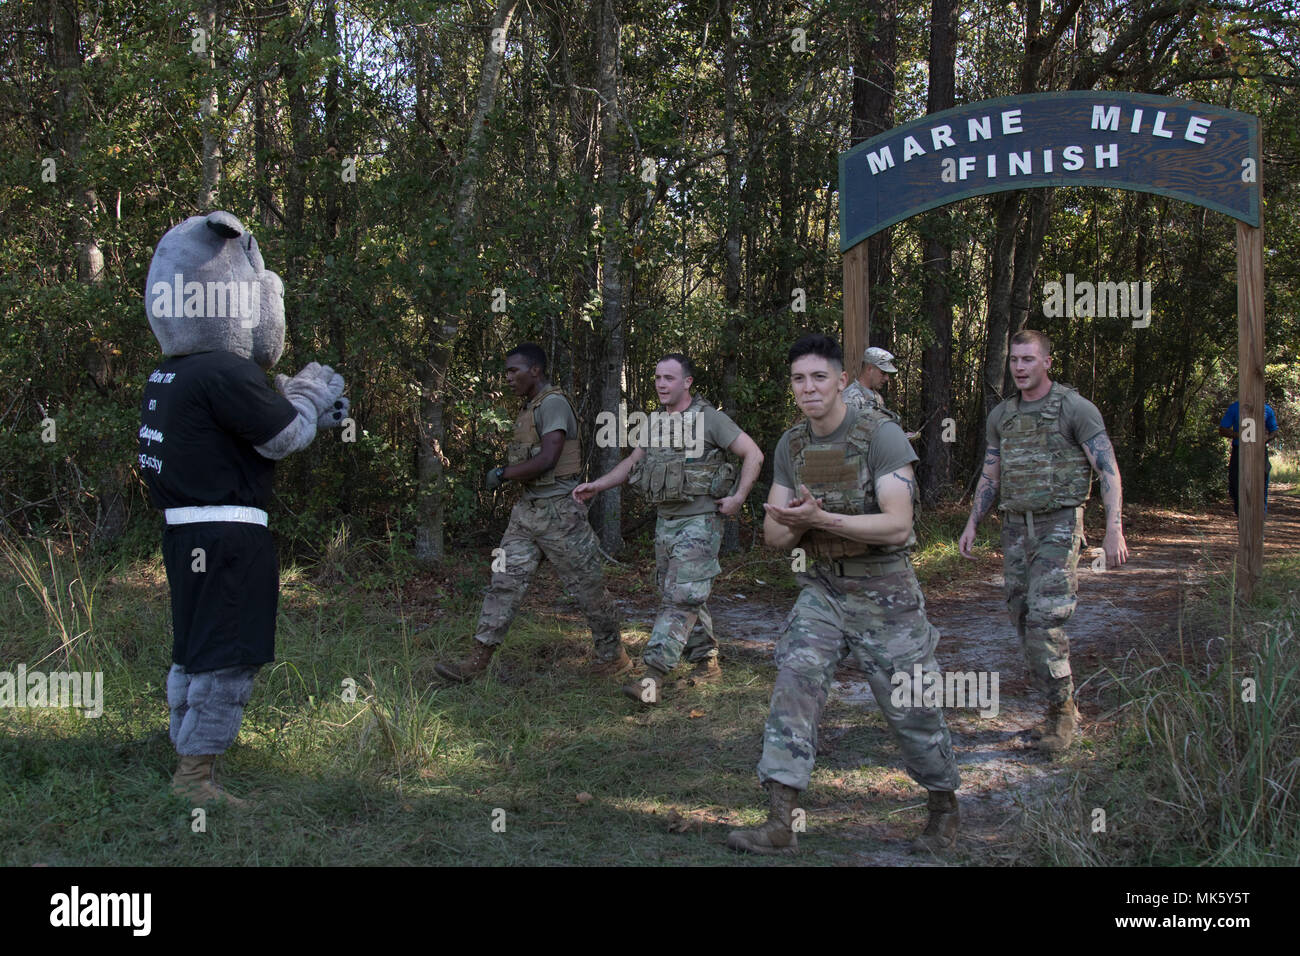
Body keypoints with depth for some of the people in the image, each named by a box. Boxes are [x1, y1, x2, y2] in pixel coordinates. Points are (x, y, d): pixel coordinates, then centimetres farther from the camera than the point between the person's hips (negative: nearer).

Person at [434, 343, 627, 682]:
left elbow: (547, 459, -23)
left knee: (587, 586, 3)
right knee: (504, 581, 2)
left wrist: (503, 474, -14)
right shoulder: (529, 408, 15)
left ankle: (612, 656, 18)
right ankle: (477, 660, 2)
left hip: (558, 511, -9)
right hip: (527, 510, 9)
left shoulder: (553, 403, -14)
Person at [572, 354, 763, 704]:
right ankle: (707, 661, 27)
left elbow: (753, 454, -9)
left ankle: (653, 675, -20)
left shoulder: (709, 419, -10)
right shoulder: (656, 423, 11)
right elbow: (633, 461, 21)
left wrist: (737, 498, -13)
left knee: (681, 597, -12)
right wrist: (596, 486, 11)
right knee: (685, 596, 13)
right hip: (666, 521, 8)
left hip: (700, 521, -8)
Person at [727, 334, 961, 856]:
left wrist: (821, 519, -31)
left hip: (884, 593, -4)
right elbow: (774, 535, 7)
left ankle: (944, 806, 31)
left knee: (910, 709, 4)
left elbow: (897, 525, -23)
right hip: (822, 588, 5)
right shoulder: (791, 446, 4)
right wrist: (797, 524, -17)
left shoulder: (880, 435, -15)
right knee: (794, 683, -13)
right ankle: (779, 824, -13)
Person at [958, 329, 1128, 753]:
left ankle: (1061, 711, -3)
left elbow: (1108, 470, -11)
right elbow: (990, 476, 19)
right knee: (1024, 619, 6)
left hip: (1058, 527, -6)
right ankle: (1062, 706, 18)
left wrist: (1114, 530, -20)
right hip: (1016, 527, 6)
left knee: (1045, 618, -16)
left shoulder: (1075, 408, -7)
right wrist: (972, 524, 10)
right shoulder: (1001, 415, 11)